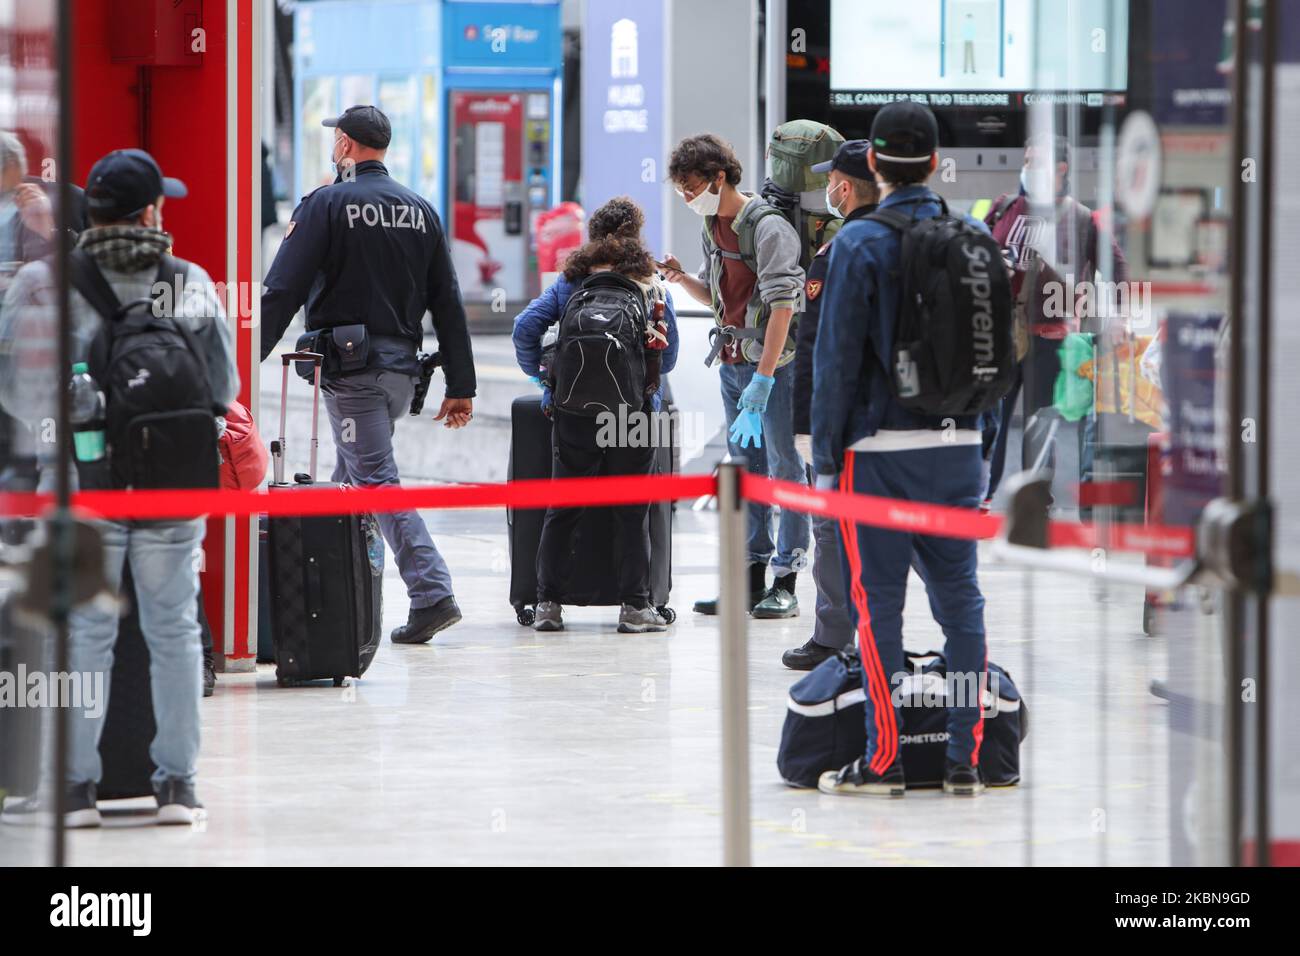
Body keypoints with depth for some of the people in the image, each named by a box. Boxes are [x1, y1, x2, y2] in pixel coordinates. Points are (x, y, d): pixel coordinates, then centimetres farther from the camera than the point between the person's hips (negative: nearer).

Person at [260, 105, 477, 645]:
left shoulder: (326, 205, -6)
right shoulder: (420, 211, 11)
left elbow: (283, 290, -11)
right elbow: (447, 302, 10)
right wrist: (461, 386, 12)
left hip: (350, 368, -6)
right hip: (402, 366, 6)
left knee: (377, 479, -8)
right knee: (351, 476, 17)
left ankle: (431, 593, -18)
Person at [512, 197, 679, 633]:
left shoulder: (570, 281, 5)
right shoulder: (653, 285, 3)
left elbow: (526, 326, -4)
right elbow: (668, 356, 7)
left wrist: (539, 372, 10)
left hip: (574, 410, 1)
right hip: (634, 410, -1)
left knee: (562, 510, 9)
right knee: (633, 513, 5)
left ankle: (548, 603, 5)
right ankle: (635, 605, 3)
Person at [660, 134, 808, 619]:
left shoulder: (768, 227, -16)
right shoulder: (712, 227, 10)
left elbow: (782, 306, -21)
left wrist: (763, 379, -25)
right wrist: (682, 278, -1)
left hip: (775, 361, -8)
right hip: (733, 361, 8)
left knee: (785, 467, -2)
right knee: (747, 469, 11)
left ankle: (785, 583, -1)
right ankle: (751, 580, 16)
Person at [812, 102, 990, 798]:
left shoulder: (860, 243, -9)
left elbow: (837, 357, -10)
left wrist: (826, 455, -5)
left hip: (881, 447, -4)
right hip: (959, 442, 4)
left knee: (878, 598, 1)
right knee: (960, 596, 9)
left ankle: (883, 759, 2)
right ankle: (964, 758, 9)